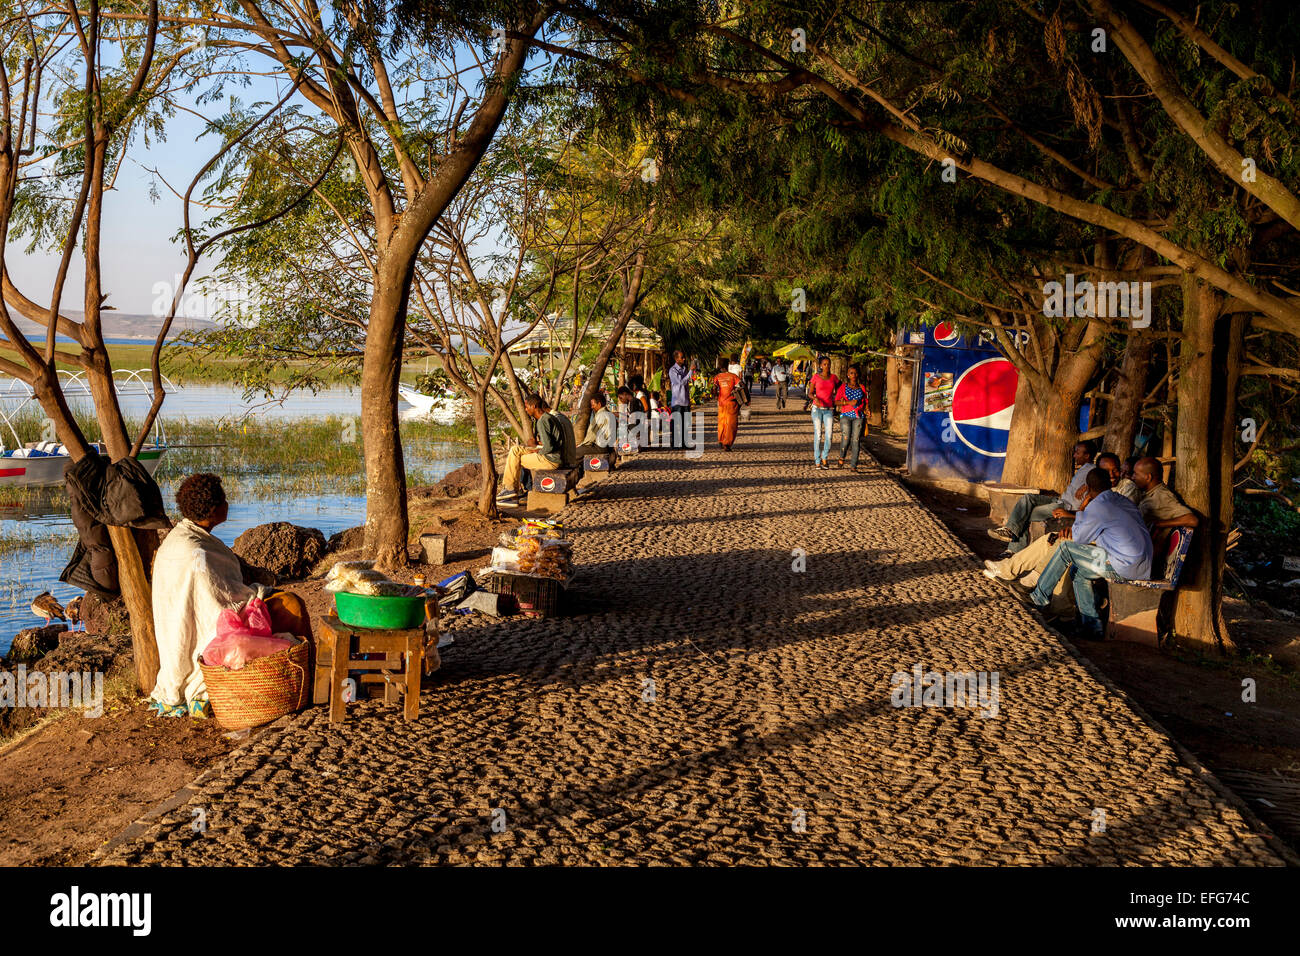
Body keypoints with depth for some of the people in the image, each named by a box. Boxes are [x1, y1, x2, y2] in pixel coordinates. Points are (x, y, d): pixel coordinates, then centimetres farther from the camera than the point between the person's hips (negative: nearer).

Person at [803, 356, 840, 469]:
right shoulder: (816, 377, -1)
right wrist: (815, 398, -20)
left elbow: (838, 391, 20)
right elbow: (810, 393, 0)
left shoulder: (834, 378, 6)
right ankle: (817, 461, 2)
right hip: (817, 409, -2)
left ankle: (824, 459, 10)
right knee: (817, 435, -3)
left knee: (828, 436, -7)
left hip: (829, 410, 2)